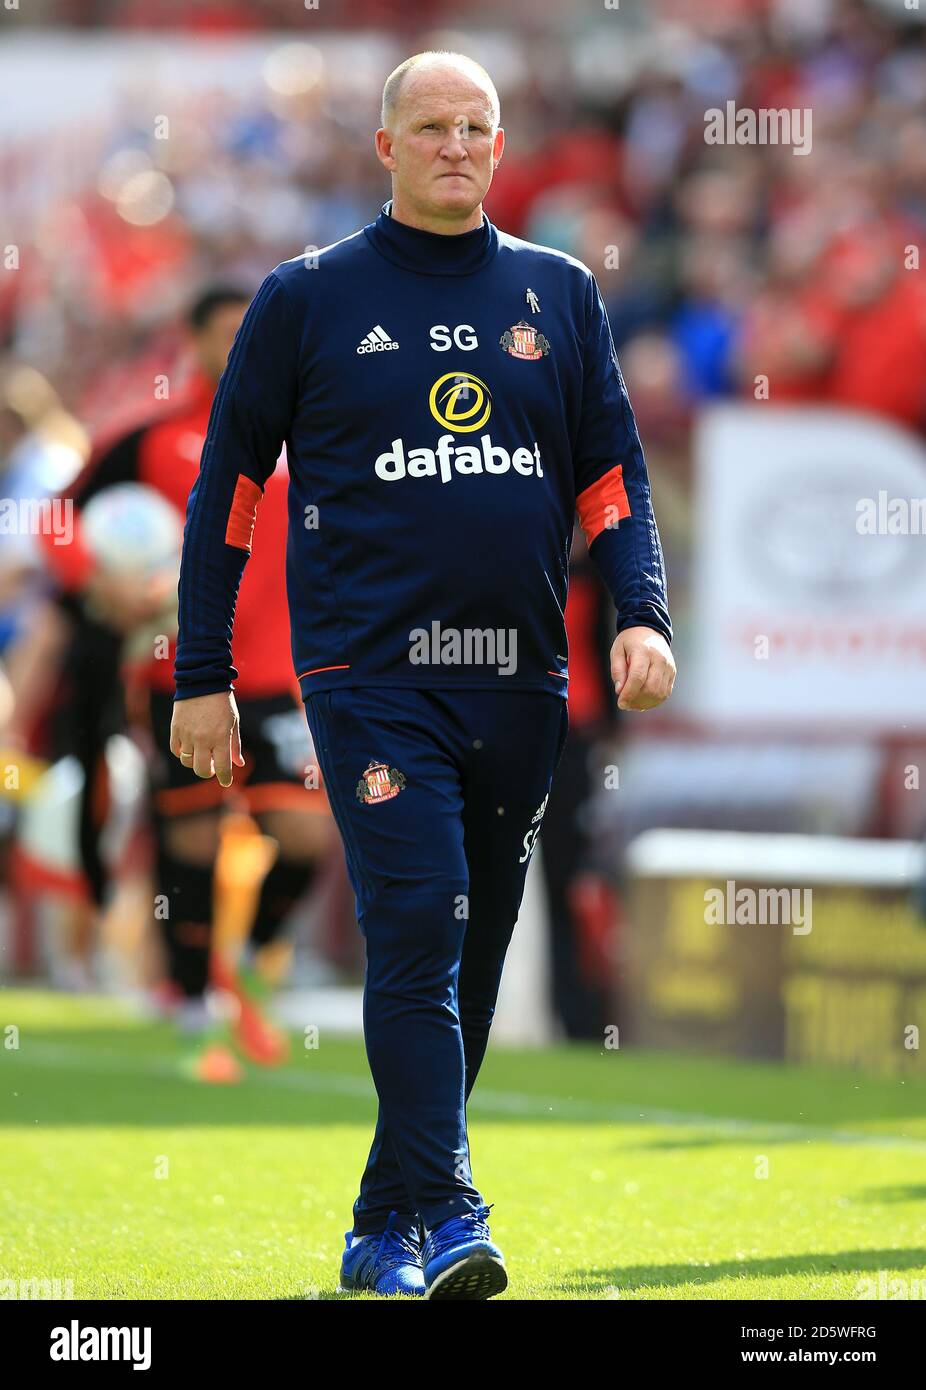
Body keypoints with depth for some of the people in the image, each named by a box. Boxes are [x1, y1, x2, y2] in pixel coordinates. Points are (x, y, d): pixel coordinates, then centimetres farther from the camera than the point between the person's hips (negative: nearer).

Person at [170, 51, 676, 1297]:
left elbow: (612, 472, 15)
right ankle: (444, 1216, -20)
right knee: (416, 934, -16)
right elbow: (229, 482, 7)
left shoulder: (559, 295, 13)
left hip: (519, 676, 4)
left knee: (475, 955, 6)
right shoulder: (311, 298, 4)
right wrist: (202, 677, 5)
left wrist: (641, 616, -2)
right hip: (371, 671, -4)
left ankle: (384, 1230, 15)